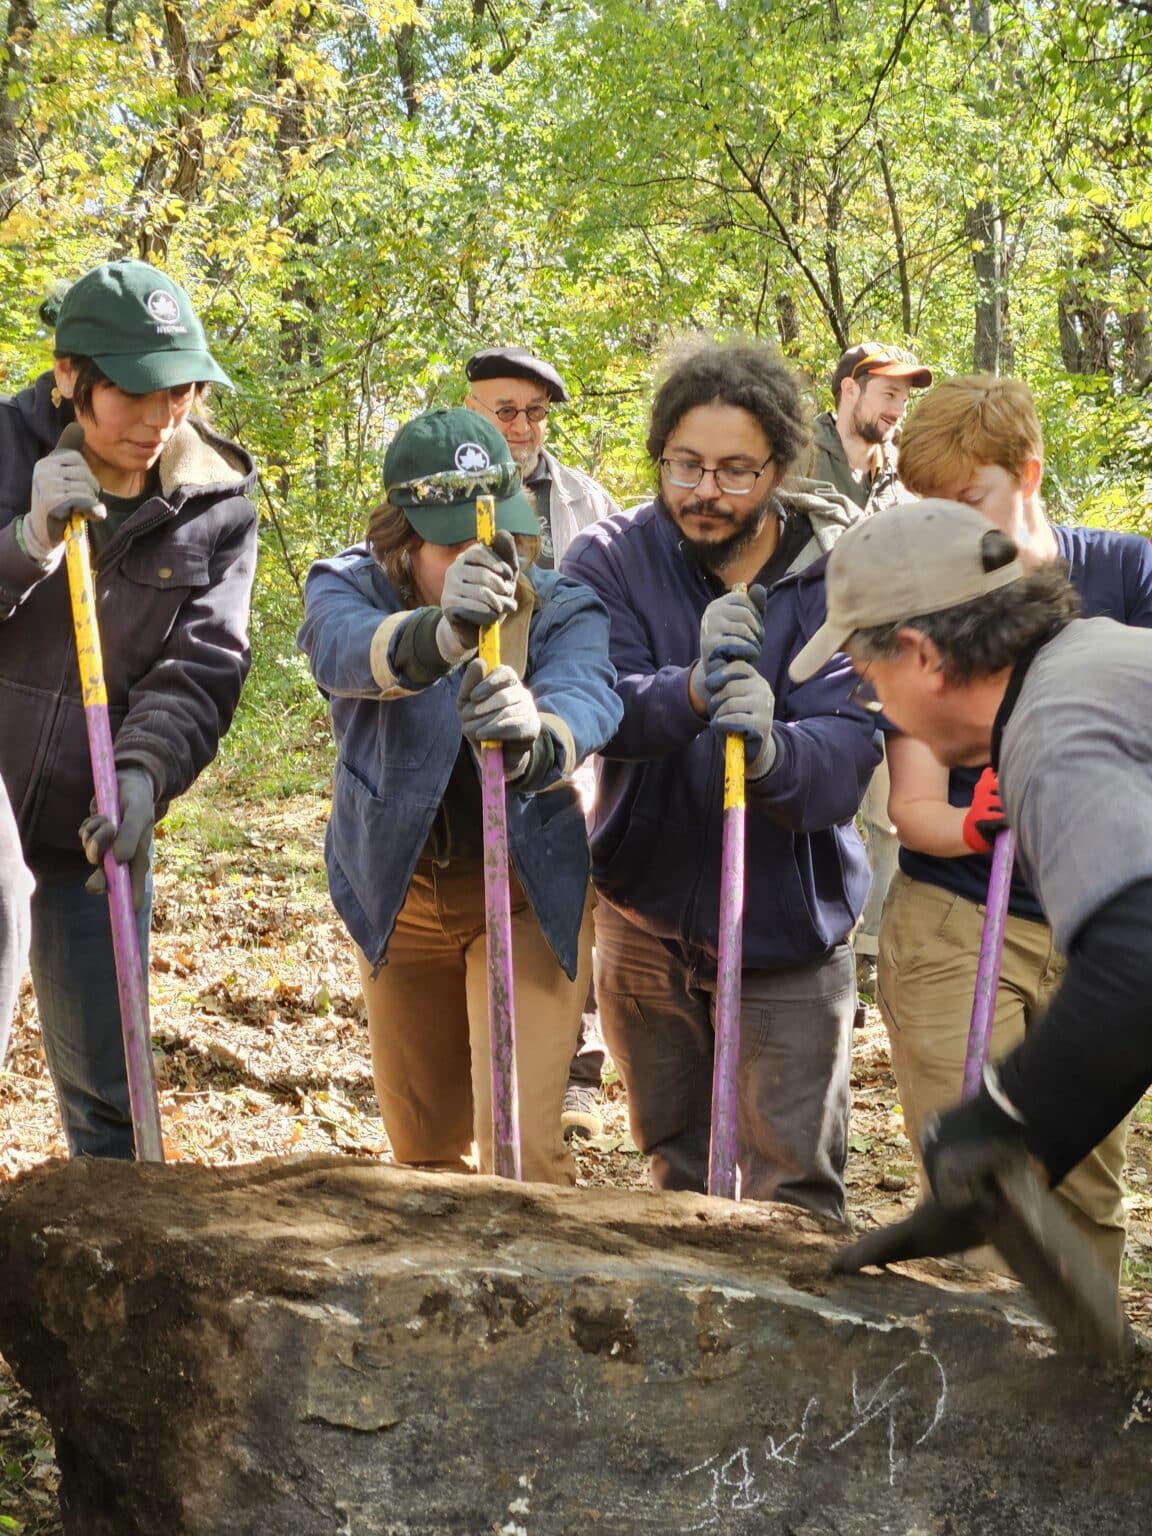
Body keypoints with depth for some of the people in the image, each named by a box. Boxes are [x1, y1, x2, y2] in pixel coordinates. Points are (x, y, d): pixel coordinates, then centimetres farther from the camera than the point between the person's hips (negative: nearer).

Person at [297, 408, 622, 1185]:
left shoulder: (562, 609, -14)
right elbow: (345, 652, -39)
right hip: (398, 895, 2)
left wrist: (534, 740, -61)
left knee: (520, 1140, -16)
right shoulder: (350, 587, -14)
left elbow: (588, 698, -36)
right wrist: (439, 635, -62)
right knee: (424, 1145, 18)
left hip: (528, 895, -2)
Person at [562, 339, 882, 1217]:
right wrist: (691, 692, -43)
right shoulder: (612, 560, -8)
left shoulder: (840, 576, -12)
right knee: (678, 1171, 21)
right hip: (646, 920, 3)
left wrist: (771, 750, -45)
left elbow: (848, 751, -24)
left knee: (792, 1195, 2)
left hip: (786, 933, -2)